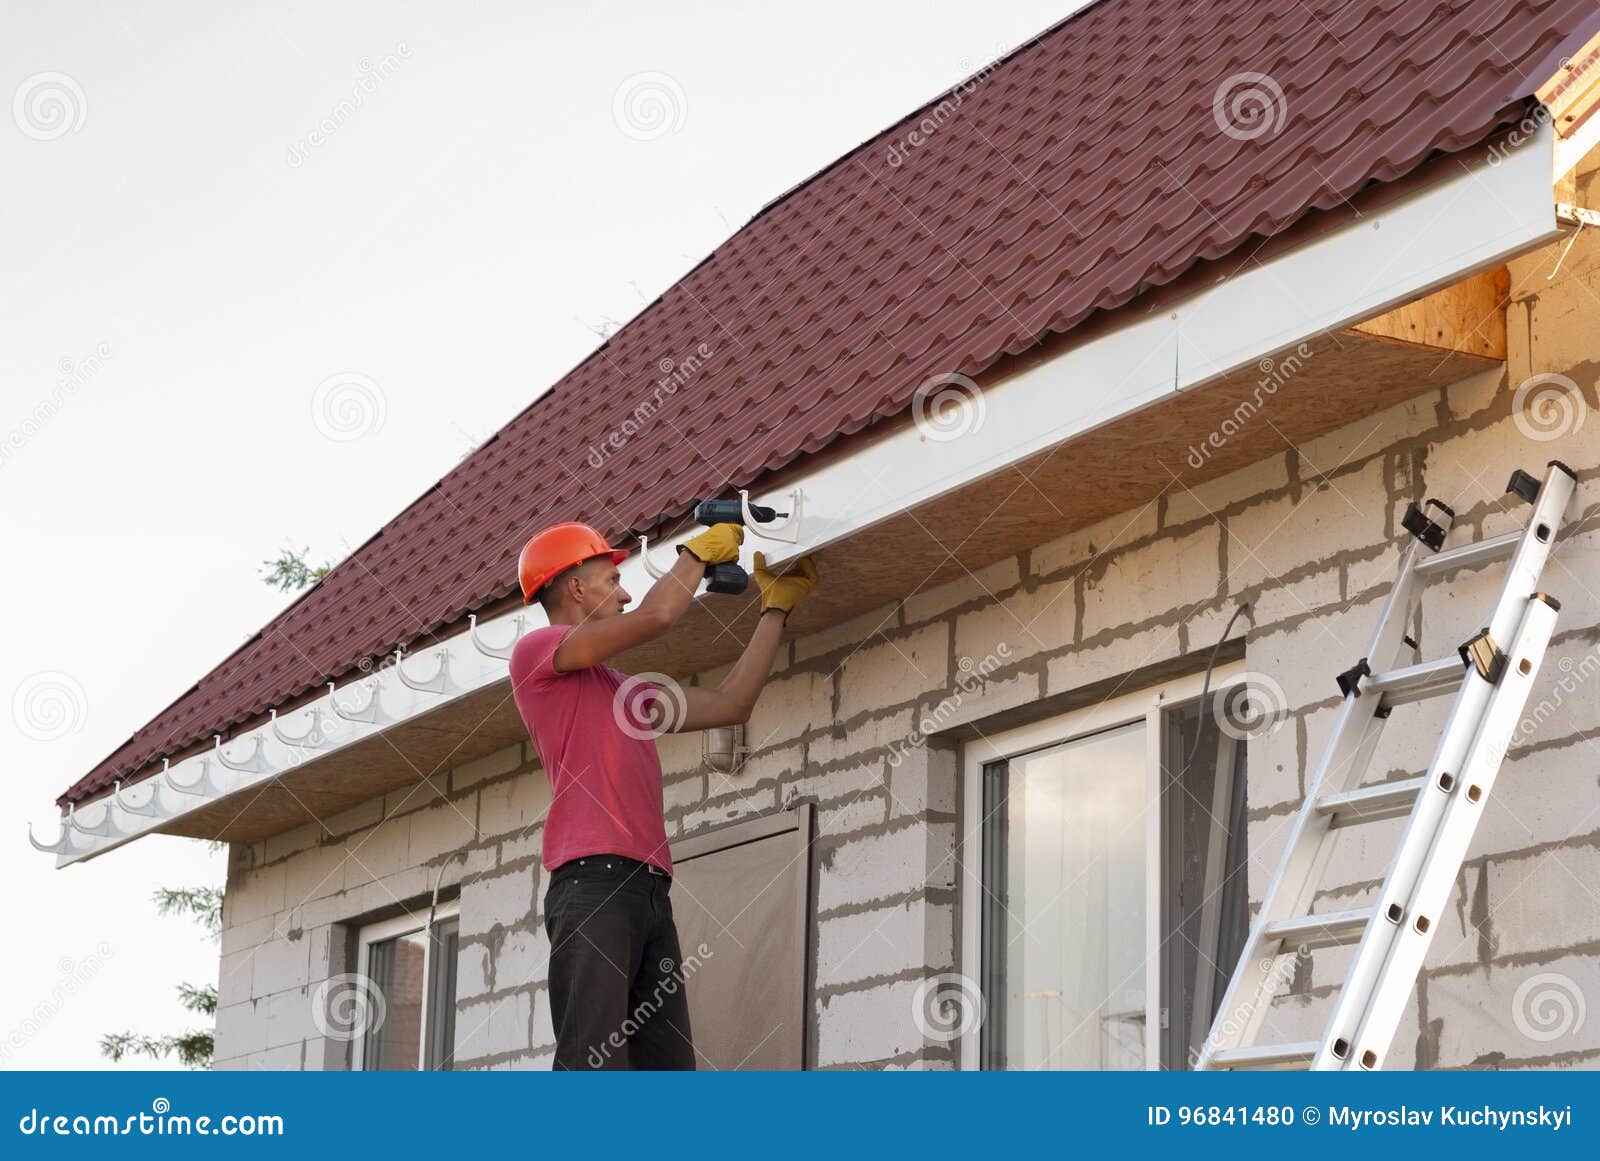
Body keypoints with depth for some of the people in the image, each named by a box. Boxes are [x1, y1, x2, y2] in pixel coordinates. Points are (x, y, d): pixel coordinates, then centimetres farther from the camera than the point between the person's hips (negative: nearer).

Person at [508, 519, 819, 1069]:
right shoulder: (536, 652, 6)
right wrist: (702, 549, 12)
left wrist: (776, 606, 33)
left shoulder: (624, 692, 32)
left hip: (651, 893, 8)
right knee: (595, 1065, -20)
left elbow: (729, 703, 31)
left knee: (668, 1063, -4)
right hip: (593, 881, -8)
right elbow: (656, 615, -5)